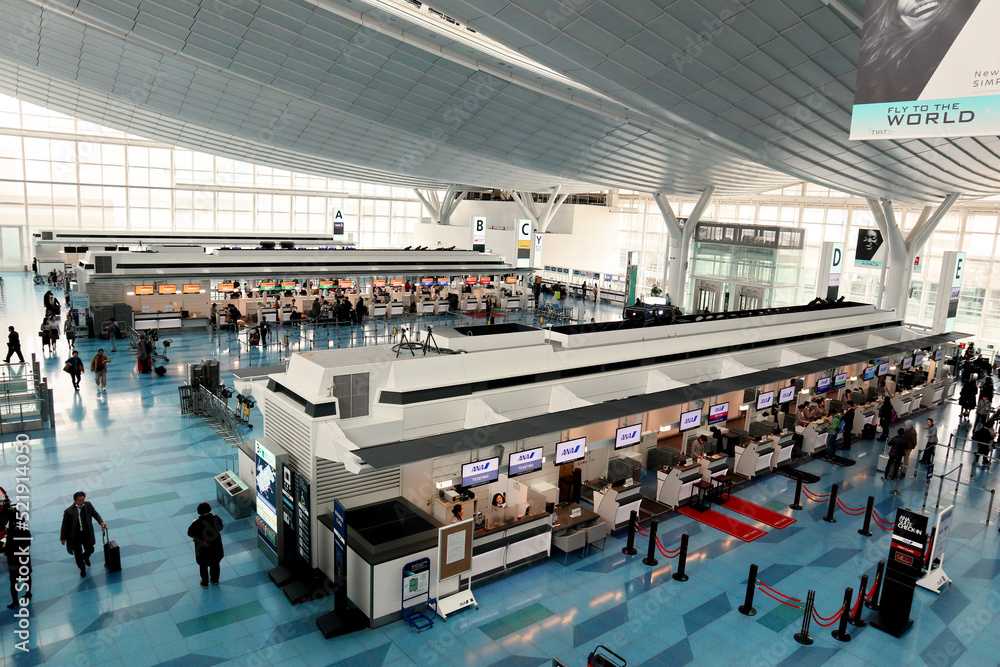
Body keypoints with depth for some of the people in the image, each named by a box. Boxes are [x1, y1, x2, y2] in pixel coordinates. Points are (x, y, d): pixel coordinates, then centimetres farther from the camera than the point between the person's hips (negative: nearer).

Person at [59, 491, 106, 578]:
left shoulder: (88, 505, -11)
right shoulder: (69, 511, -21)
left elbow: (95, 514, 5)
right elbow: (65, 525, -10)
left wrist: (101, 522, -10)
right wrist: (63, 538, -5)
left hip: (87, 533, 3)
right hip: (75, 536, -3)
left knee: (90, 549, 17)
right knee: (78, 554, 12)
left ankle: (85, 557, 54)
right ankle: (82, 568, 40)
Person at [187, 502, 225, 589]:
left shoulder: (197, 523, -28)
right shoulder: (216, 519, -21)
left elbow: (190, 533, -11)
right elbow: (221, 527, -2)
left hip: (203, 550, -2)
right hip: (215, 548, 2)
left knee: (203, 566, 21)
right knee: (215, 564, 25)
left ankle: (205, 583, 38)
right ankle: (215, 580, 44)